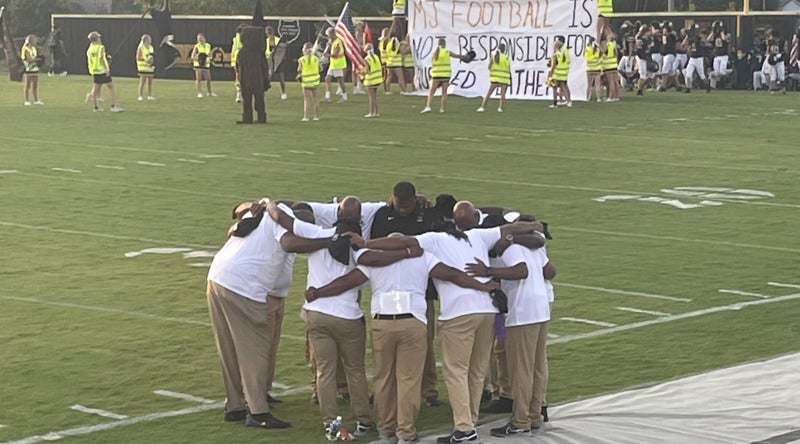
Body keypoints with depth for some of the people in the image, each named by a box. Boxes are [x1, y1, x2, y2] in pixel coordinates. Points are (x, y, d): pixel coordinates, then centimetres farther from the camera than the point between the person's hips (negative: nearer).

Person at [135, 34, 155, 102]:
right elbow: (138, 57, -12)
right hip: (143, 67, -7)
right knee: (142, 82, -7)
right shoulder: (141, 48, -8)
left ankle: (150, 96, 14)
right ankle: (141, 96, -3)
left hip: (150, 67, 7)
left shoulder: (151, 47, 15)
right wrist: (145, 59, -23)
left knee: (150, 82, 8)